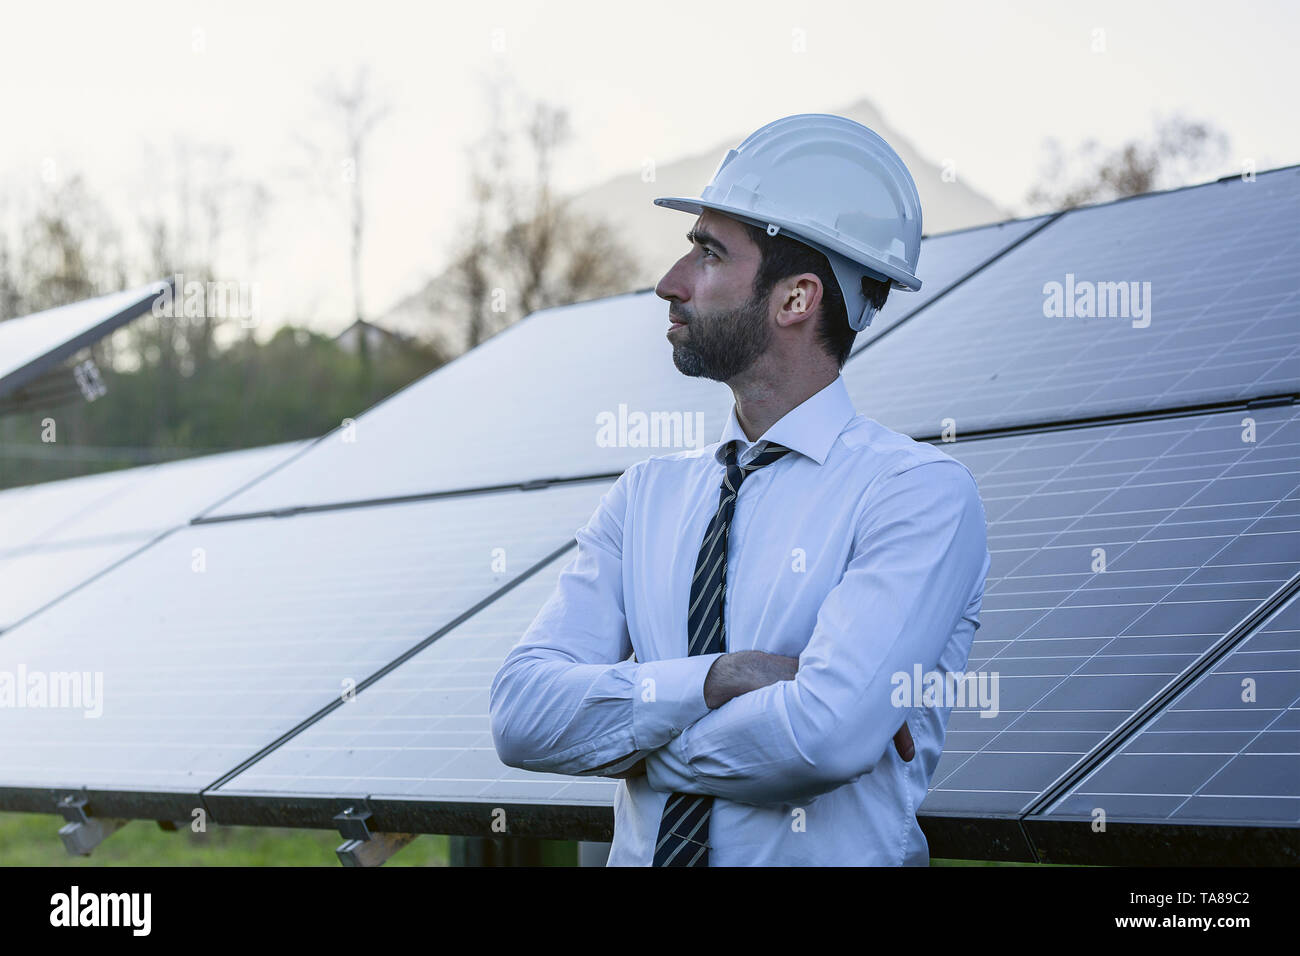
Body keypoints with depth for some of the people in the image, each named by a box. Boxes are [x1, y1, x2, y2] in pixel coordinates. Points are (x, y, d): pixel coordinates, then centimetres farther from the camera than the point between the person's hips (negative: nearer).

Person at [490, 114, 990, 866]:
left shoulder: (924, 493, -5)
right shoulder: (646, 495, 11)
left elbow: (824, 739, -17)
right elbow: (523, 714, 0)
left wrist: (630, 738, -4)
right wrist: (716, 679, -12)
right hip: (645, 853, 3)